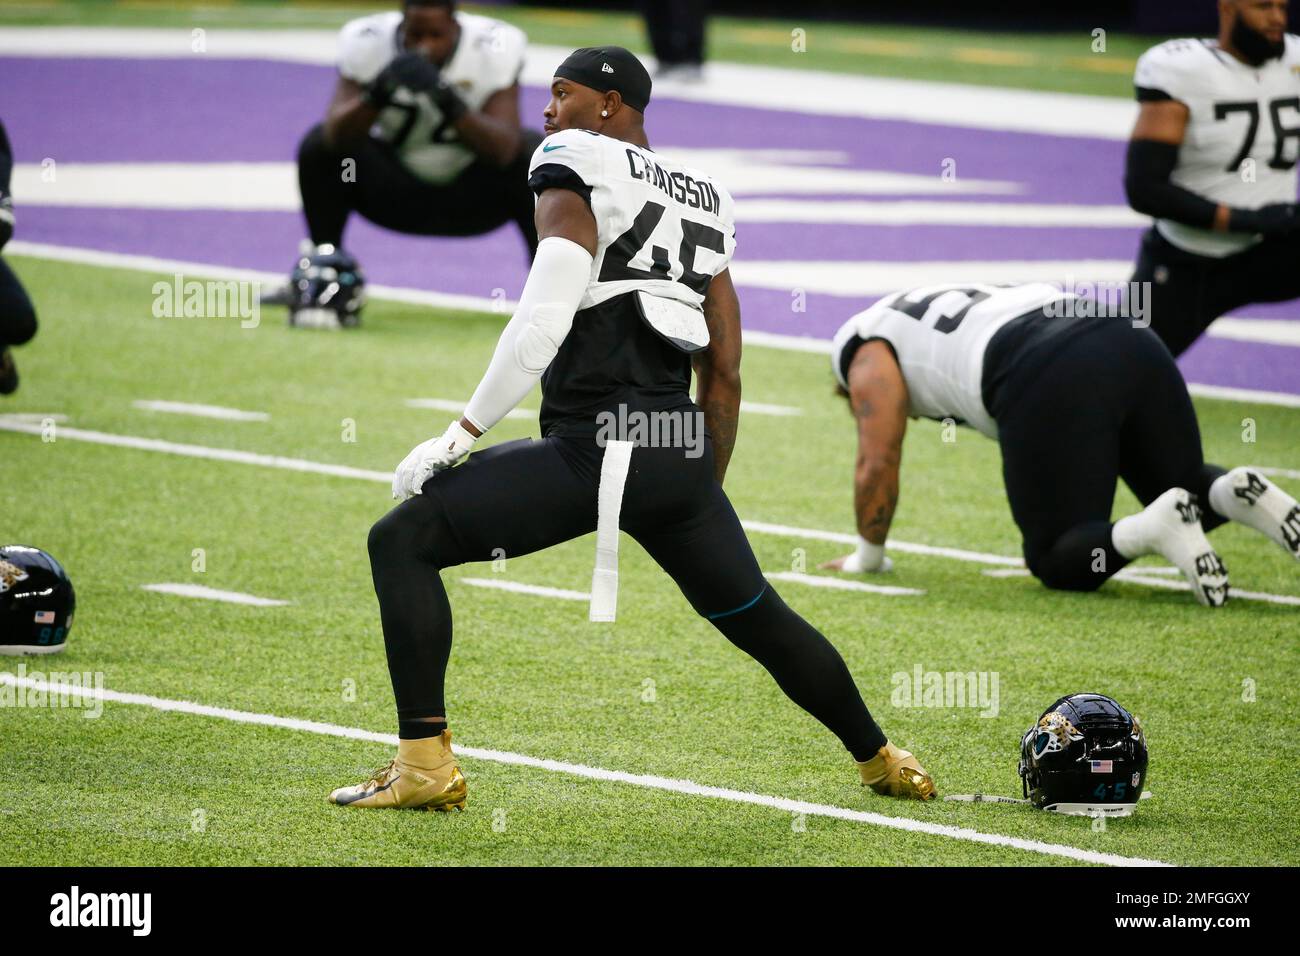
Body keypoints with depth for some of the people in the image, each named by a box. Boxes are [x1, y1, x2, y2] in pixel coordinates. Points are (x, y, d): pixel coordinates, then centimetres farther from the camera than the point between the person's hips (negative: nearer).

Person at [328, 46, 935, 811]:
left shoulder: (577, 179, -2)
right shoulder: (702, 203, 19)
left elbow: (542, 325, -14)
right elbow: (726, 375, 19)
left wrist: (461, 435, -10)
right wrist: (707, 490, 27)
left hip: (595, 447, -7)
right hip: (682, 455, 7)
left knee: (403, 541, -1)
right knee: (756, 616, 26)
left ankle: (426, 763, -8)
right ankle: (884, 761, 36)